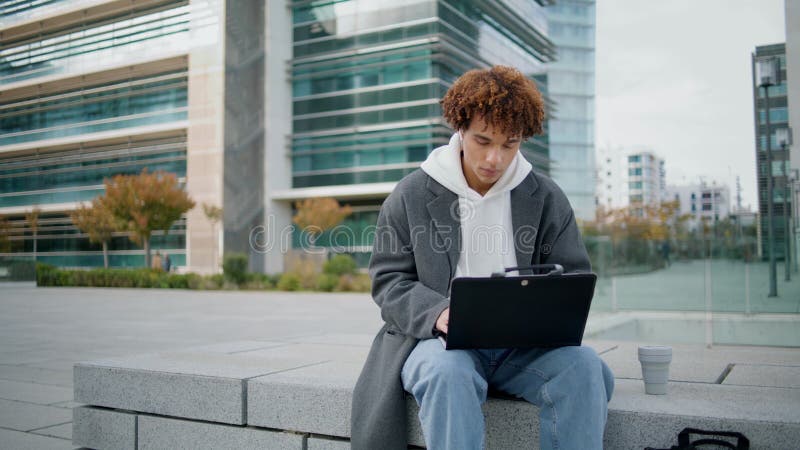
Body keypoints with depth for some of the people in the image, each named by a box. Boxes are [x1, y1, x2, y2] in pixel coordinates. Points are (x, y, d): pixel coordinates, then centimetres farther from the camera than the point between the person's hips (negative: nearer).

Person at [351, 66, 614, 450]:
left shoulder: (546, 198, 9)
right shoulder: (411, 195, 3)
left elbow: (574, 277, 11)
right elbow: (388, 280, 1)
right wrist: (437, 313, -20)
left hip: (523, 344, 3)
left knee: (582, 363, -26)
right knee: (448, 371, -36)